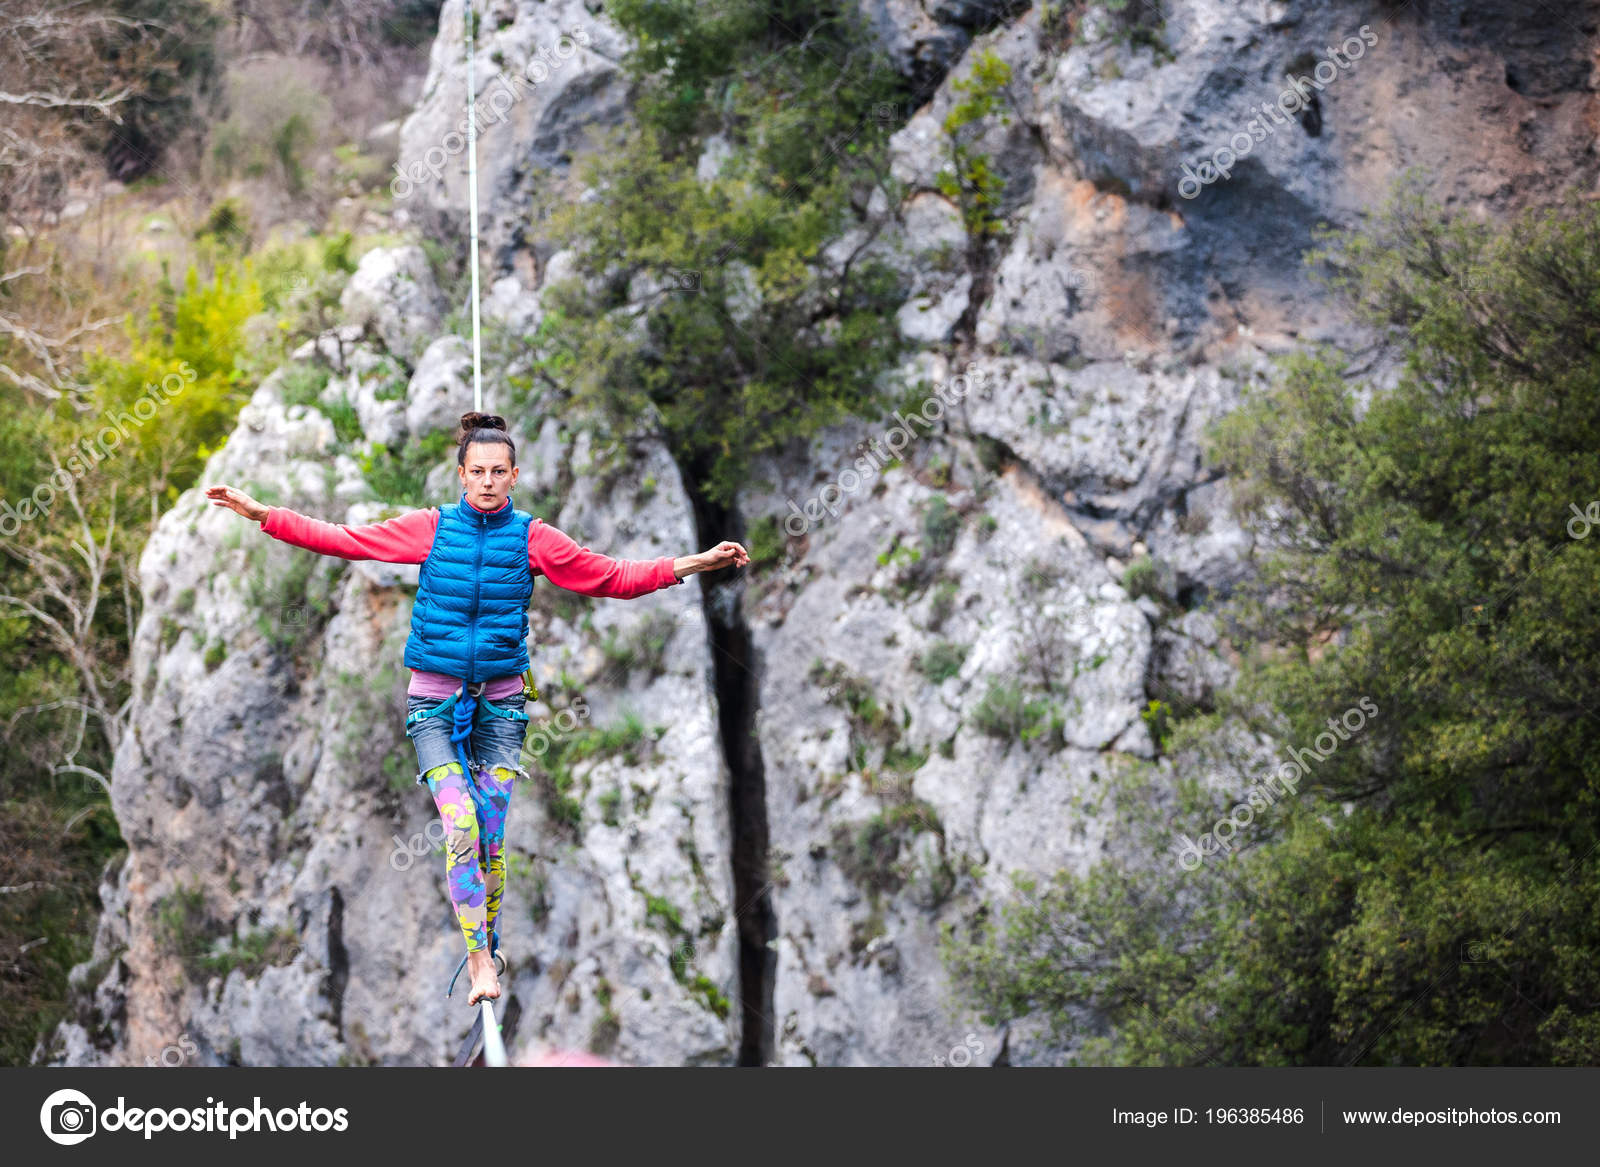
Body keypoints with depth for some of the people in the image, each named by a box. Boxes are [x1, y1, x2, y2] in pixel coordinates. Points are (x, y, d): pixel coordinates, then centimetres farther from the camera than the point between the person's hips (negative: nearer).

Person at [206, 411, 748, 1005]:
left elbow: (613, 577, 4)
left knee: (492, 836, -3)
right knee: (460, 823, -15)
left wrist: (694, 563, -4)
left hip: (499, 701, 1)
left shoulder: (532, 538, 0)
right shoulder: (430, 528, -1)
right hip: (434, 699, -1)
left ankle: (486, 950, 14)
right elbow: (342, 539, 2)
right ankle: (479, 962, -15)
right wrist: (260, 513, -3)